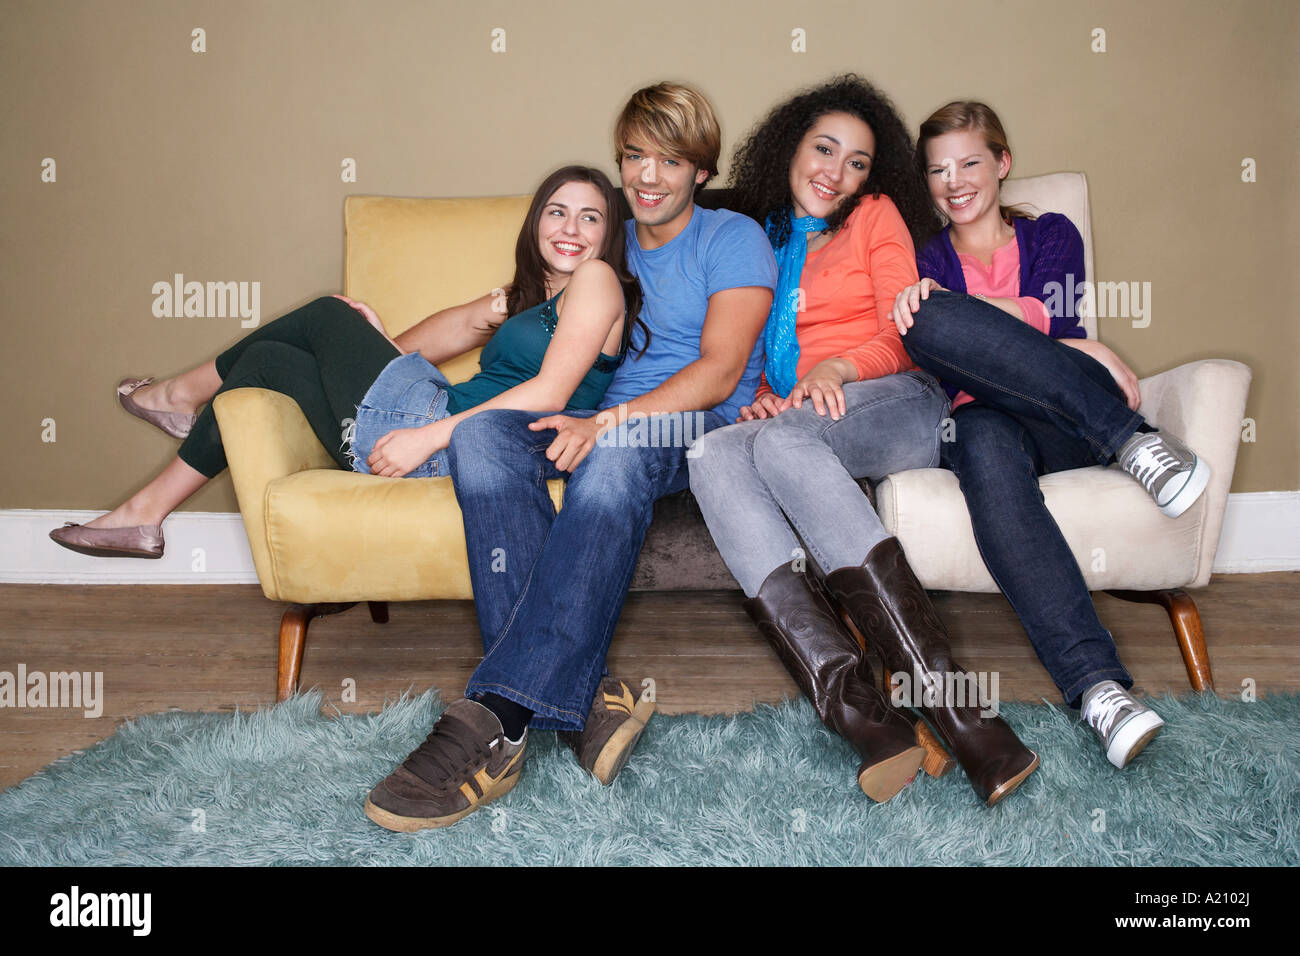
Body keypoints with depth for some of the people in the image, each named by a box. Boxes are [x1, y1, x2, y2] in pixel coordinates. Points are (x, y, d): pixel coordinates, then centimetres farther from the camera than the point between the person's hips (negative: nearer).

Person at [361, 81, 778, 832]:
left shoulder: (734, 238, 7)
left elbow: (719, 374, -6)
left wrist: (608, 420, -22)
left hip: (706, 432, -4)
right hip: (600, 426, 5)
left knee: (616, 449, -40)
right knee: (482, 431, -27)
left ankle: (496, 719, -44)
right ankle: (582, 696, -36)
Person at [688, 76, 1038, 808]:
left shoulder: (877, 217, 18)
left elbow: (906, 335, 6)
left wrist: (836, 368, -14)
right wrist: (755, 395, -3)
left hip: (900, 404, -2)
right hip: (787, 422, 3)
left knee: (782, 441, -37)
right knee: (714, 455, -33)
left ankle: (950, 705, -44)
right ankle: (860, 714, -47)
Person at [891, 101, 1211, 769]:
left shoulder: (1051, 235, 22)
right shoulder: (925, 262, 22)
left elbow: (1051, 322, -1)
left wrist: (941, 305, -15)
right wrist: (1085, 348, -10)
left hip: (1070, 425, -1)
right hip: (979, 419, 1)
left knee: (934, 321, -28)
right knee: (986, 448, -41)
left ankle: (1125, 442, -39)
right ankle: (1096, 682, -48)